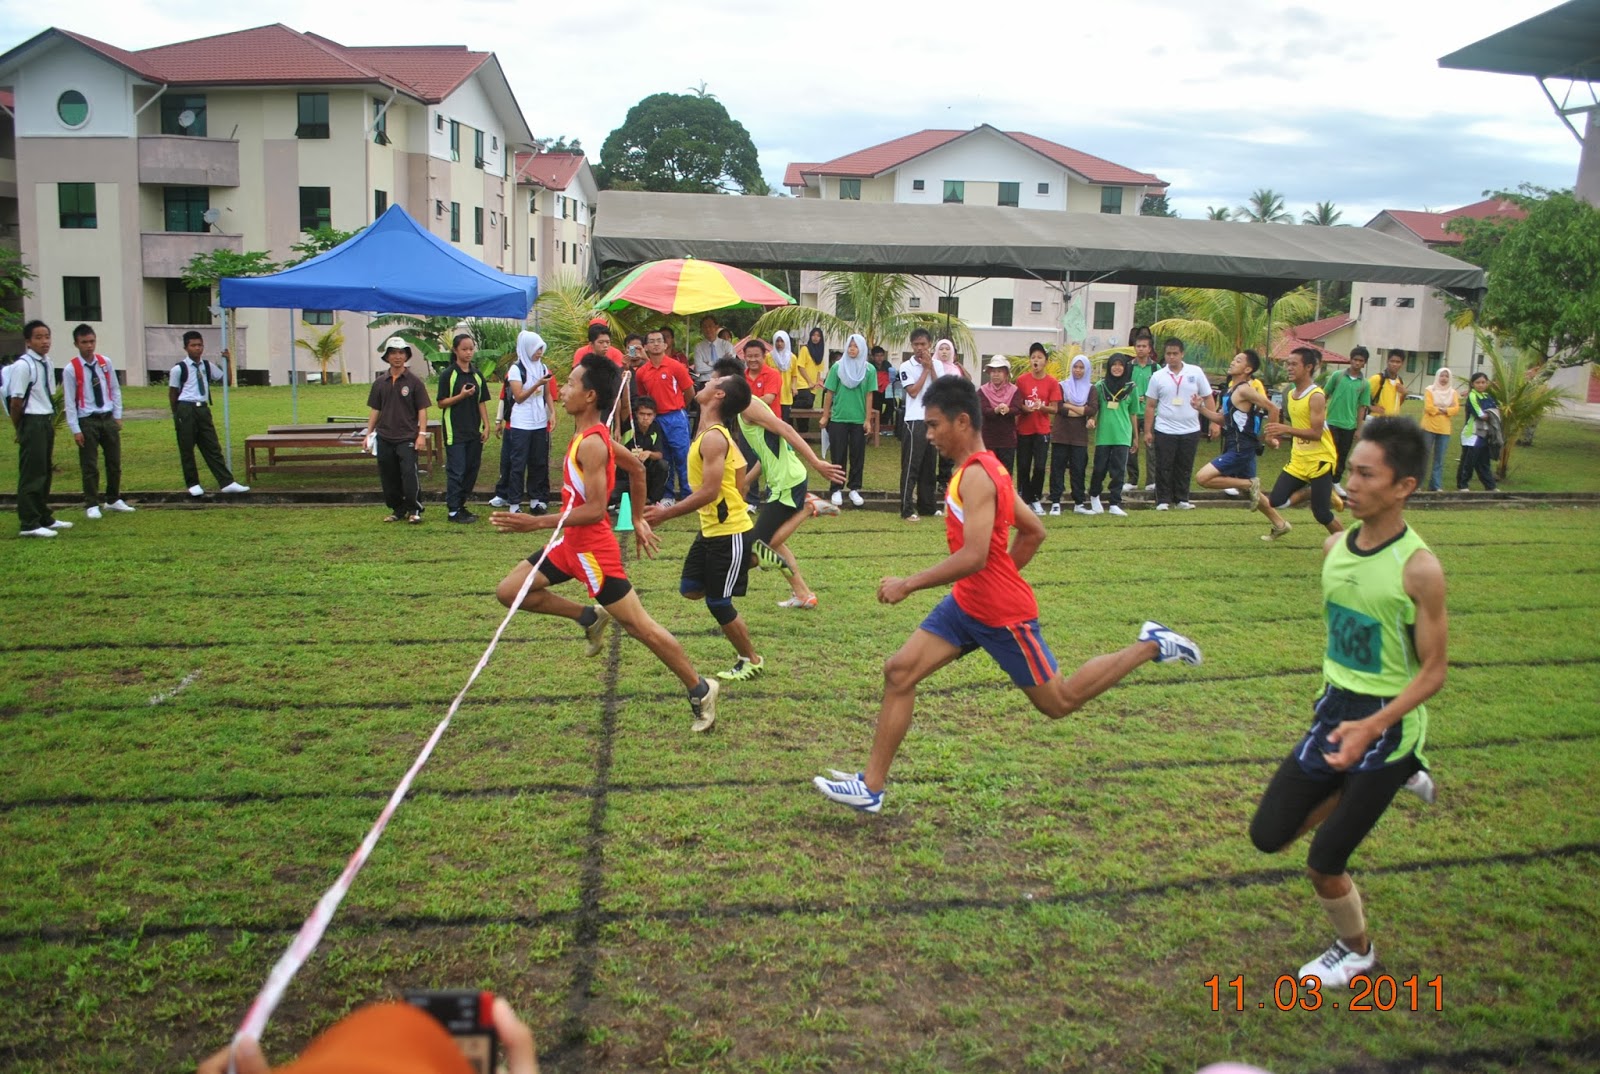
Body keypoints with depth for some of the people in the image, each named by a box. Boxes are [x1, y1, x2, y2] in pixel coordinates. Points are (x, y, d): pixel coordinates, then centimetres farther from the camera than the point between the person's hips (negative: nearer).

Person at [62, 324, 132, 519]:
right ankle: (92, 505, 13)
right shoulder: (71, 369, -10)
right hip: (87, 422, -4)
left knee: (114, 462, 12)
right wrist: (75, 429, -11)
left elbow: (115, 389, 9)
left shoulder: (105, 363, 2)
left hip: (108, 418, 4)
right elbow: (69, 401, -9)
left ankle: (114, 500, 27)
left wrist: (118, 416, 4)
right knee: (90, 466, 3)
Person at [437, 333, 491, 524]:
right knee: (456, 471, -5)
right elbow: (441, 403, -6)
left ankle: (461, 506, 19)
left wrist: (486, 426, 4)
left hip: (474, 431, 5)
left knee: (472, 469, 8)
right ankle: (453, 511, 0)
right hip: (455, 431, -5)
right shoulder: (448, 374, -5)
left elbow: (482, 402, 12)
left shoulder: (477, 374, 10)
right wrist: (461, 396, -20)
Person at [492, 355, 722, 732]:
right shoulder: (592, 434, 5)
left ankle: (700, 691, 12)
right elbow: (636, 468, 17)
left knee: (638, 625, -1)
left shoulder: (590, 444, -24)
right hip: (571, 543, 9)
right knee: (509, 592, 8)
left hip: (592, 548, -9)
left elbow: (595, 510, -29)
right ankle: (590, 617, 20)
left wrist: (538, 523, -28)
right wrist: (638, 519, 22)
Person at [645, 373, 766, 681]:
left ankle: (751, 660, 20)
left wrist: (666, 513, -19)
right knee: (691, 589, 14)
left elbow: (708, 492, -27)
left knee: (718, 604, 2)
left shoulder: (713, 438, -22)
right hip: (711, 528, 9)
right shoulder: (713, 433, 7)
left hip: (729, 532, -9)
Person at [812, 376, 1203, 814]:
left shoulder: (976, 476, -21)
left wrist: (907, 585, -26)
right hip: (966, 603, 9)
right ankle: (871, 785, 3)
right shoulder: (983, 468, 9)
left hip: (1002, 613, -9)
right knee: (900, 671, -1)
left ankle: (1150, 646, 21)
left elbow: (973, 557, -31)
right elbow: (1034, 531, 16)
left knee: (1058, 702, 7)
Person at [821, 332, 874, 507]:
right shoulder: (838, 366, -2)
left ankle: (854, 489, 17)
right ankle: (836, 489, 11)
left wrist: (868, 420, -1)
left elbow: (869, 396, 1)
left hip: (859, 420, 1)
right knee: (838, 456, 4)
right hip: (838, 418, -1)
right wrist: (825, 416, 1)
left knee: (857, 456, 7)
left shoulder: (869, 369, 0)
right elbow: (829, 393, 1)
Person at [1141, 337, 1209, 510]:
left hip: (1190, 430, 1)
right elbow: (1150, 406, 2)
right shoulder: (1158, 377, 0)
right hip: (1164, 431, -1)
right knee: (1164, 468, 1)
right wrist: (1147, 431, -2)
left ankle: (1182, 499, 19)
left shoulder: (1196, 372, 0)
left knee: (1185, 468, 9)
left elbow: (1208, 398, 5)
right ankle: (1163, 500, 10)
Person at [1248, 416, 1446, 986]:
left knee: (1323, 866, 1)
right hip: (1334, 710, 7)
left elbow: (1434, 670, -17)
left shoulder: (1418, 568, -21)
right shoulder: (1335, 547, -2)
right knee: (1268, 835, 9)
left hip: (1386, 725, -7)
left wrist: (1374, 726, -29)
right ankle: (1399, 776, 23)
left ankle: (1356, 952, 33)